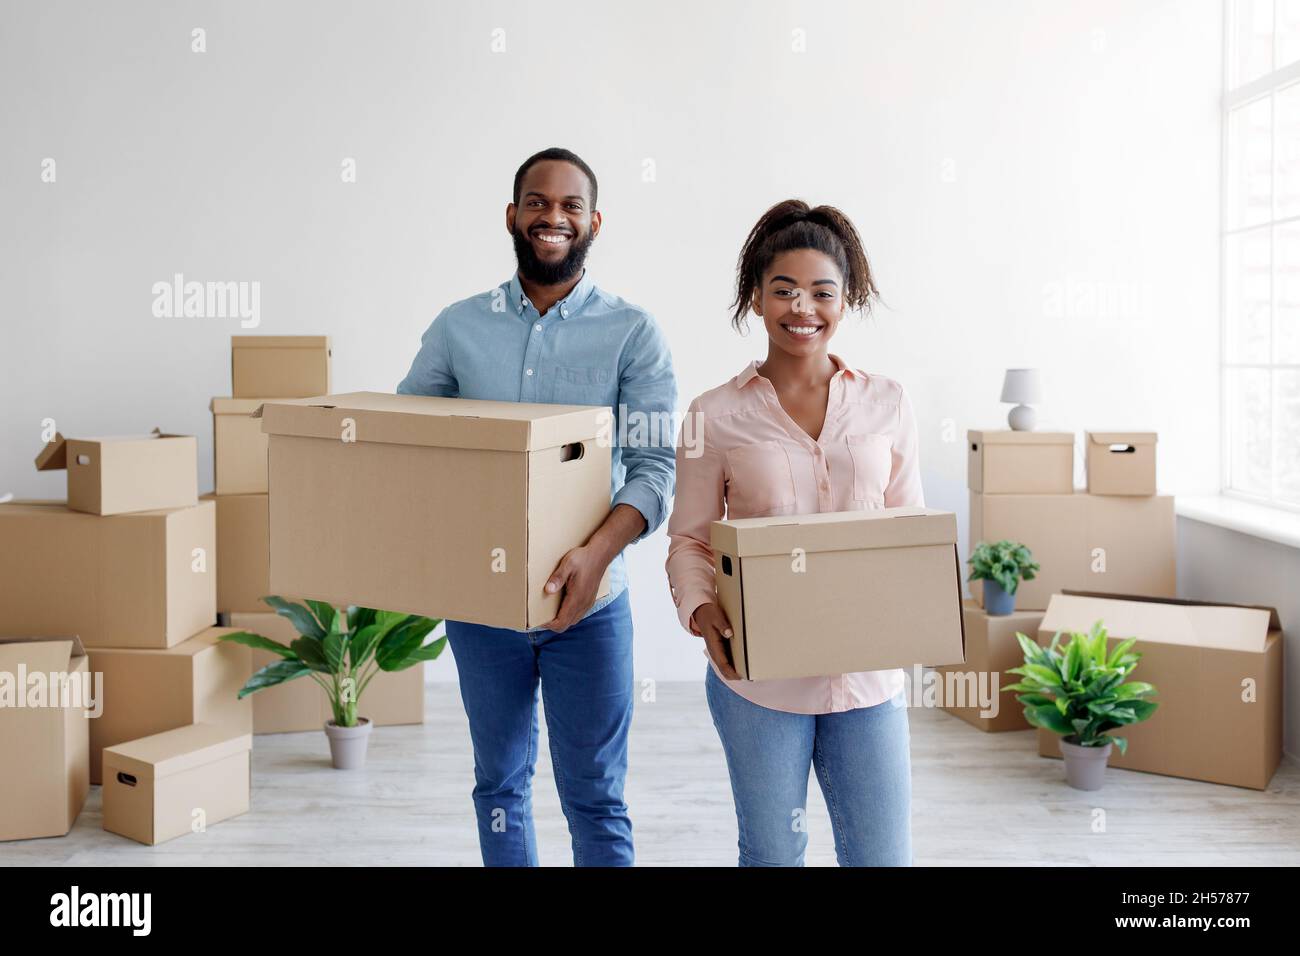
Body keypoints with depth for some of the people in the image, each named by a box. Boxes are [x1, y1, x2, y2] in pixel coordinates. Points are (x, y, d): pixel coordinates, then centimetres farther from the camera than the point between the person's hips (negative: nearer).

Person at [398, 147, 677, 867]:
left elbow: (657, 464, -12)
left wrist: (598, 552, -29)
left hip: (587, 602, -2)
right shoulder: (458, 327, 3)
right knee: (499, 785, 18)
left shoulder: (633, 333, -4)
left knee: (594, 798, 7)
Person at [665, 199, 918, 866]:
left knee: (882, 855, 8)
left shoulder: (886, 404, 2)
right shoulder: (717, 415, -4)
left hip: (868, 670, 2)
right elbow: (689, 539, 2)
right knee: (772, 853, 14)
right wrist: (700, 610, -17)